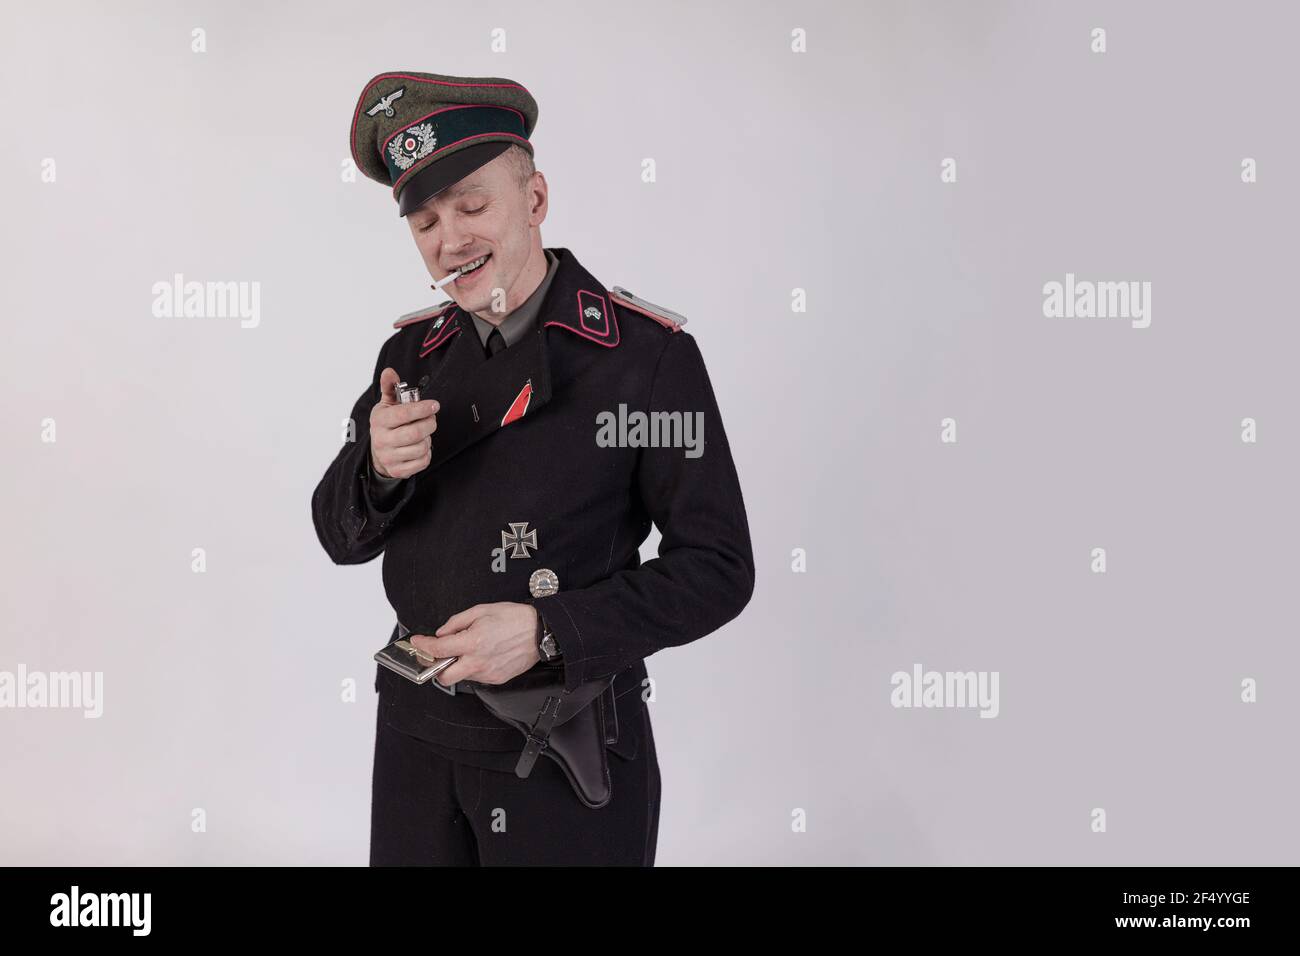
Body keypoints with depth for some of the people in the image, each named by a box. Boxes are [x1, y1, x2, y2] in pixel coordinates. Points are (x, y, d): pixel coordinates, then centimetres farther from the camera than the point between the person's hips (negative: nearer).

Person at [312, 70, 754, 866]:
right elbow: (342, 539, 5)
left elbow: (717, 568, -13)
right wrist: (378, 467, -16)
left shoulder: (650, 355, -14)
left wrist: (546, 630, -23)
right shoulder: (412, 352, 2)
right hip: (416, 729, 5)